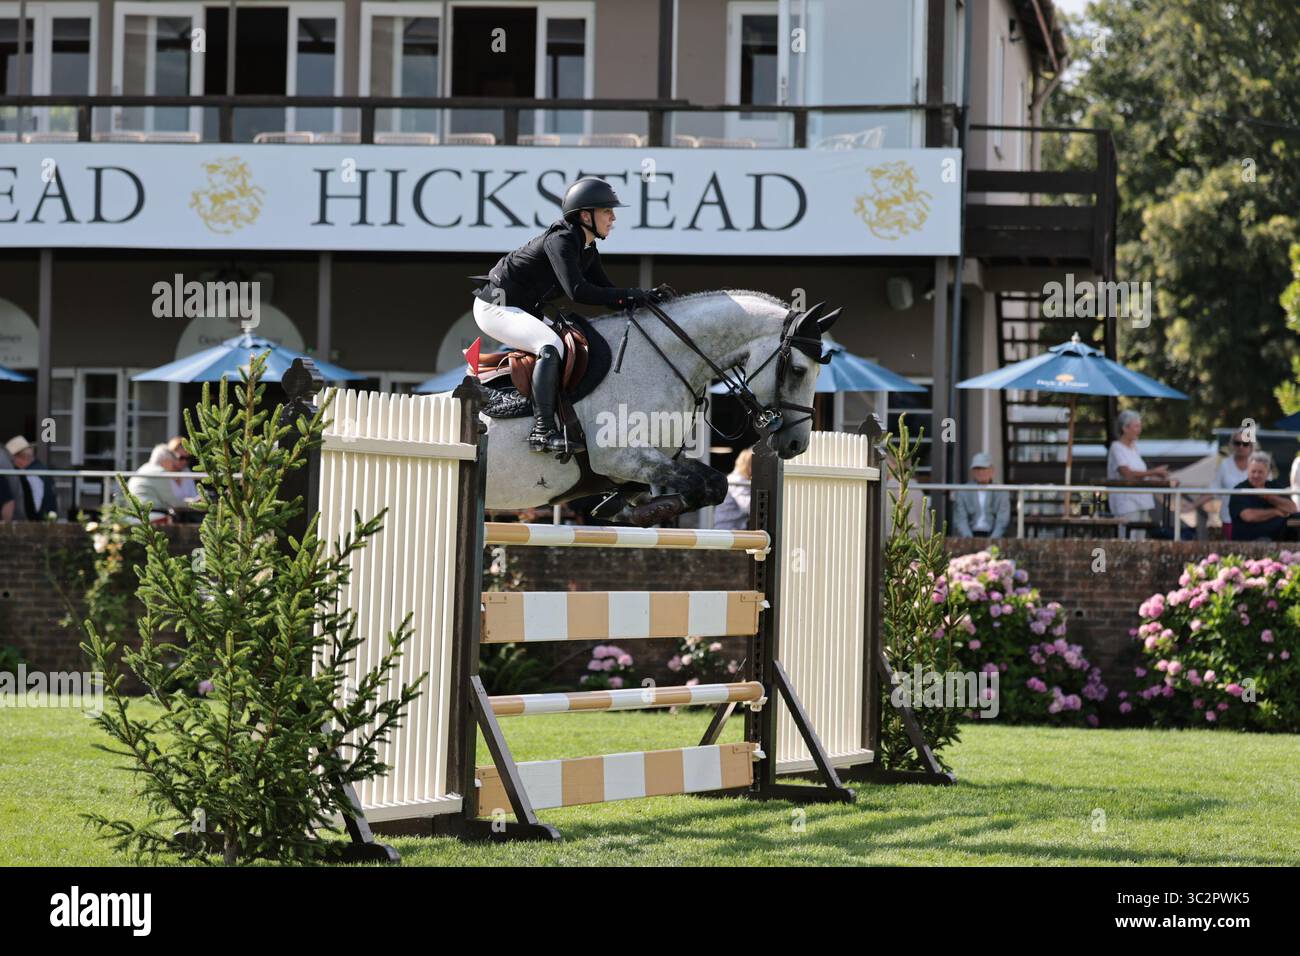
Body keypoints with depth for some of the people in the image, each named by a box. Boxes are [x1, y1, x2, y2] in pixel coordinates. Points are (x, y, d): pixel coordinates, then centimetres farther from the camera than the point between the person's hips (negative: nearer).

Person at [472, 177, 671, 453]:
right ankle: (542, 430, -34)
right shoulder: (561, 240, -23)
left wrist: (647, 296, -9)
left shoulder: (588, 251, 7)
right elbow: (577, 291, -33)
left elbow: (606, 293, 8)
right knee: (551, 345, -30)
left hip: (524, 311, 11)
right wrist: (631, 295, -30)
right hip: (495, 307, -11)